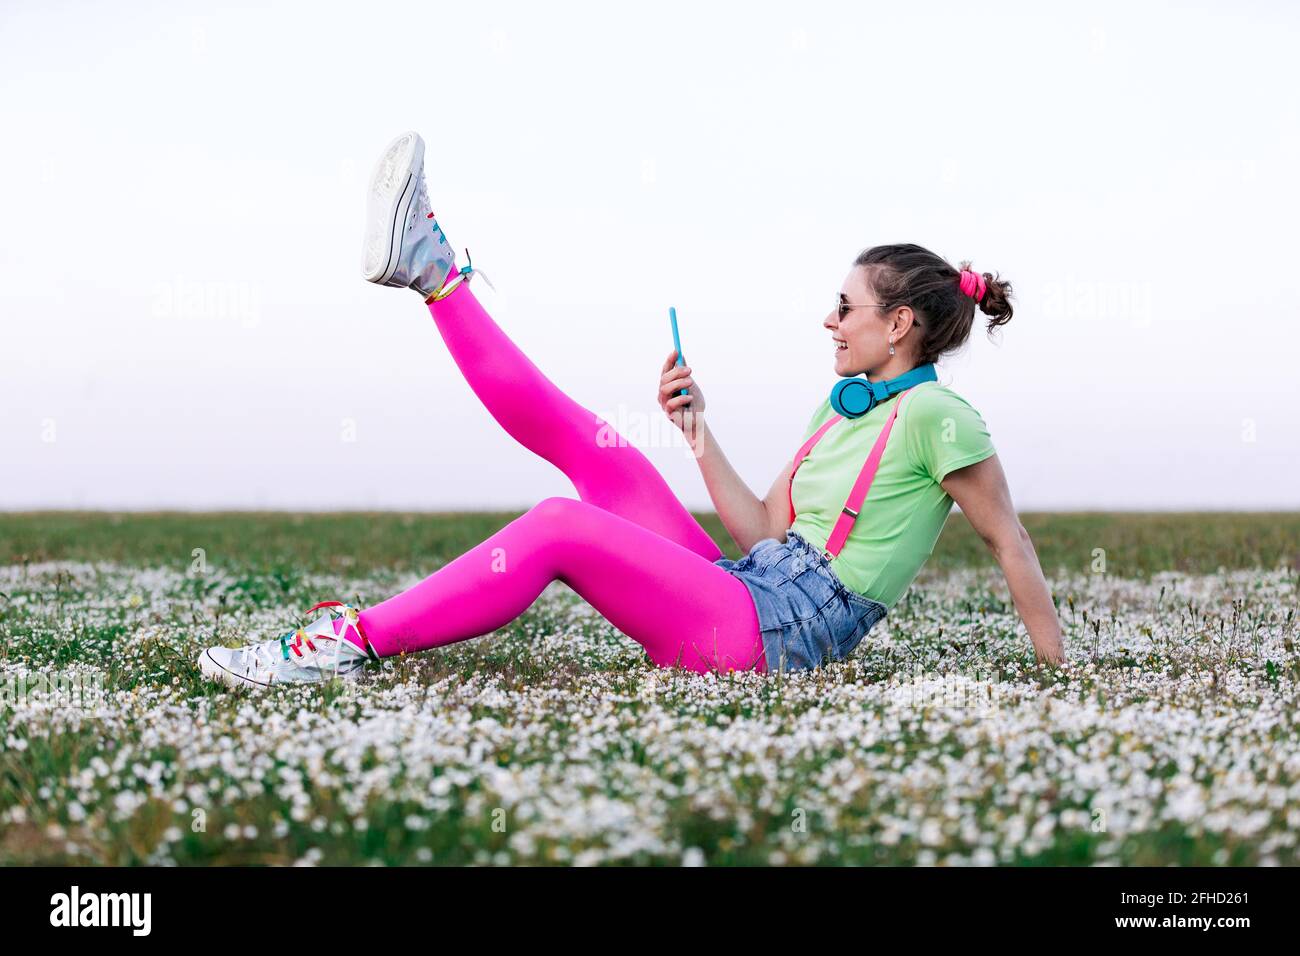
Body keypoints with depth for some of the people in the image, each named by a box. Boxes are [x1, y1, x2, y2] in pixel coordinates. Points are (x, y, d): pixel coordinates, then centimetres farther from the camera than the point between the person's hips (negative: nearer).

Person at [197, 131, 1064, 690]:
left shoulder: (934, 414, -4)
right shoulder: (840, 409, 21)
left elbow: (1012, 545, -3)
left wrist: (1062, 672, -4)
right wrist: (700, 433, 12)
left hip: (779, 633, -8)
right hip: (741, 592, 8)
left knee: (560, 524, -23)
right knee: (588, 445, 2)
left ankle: (351, 645, -23)